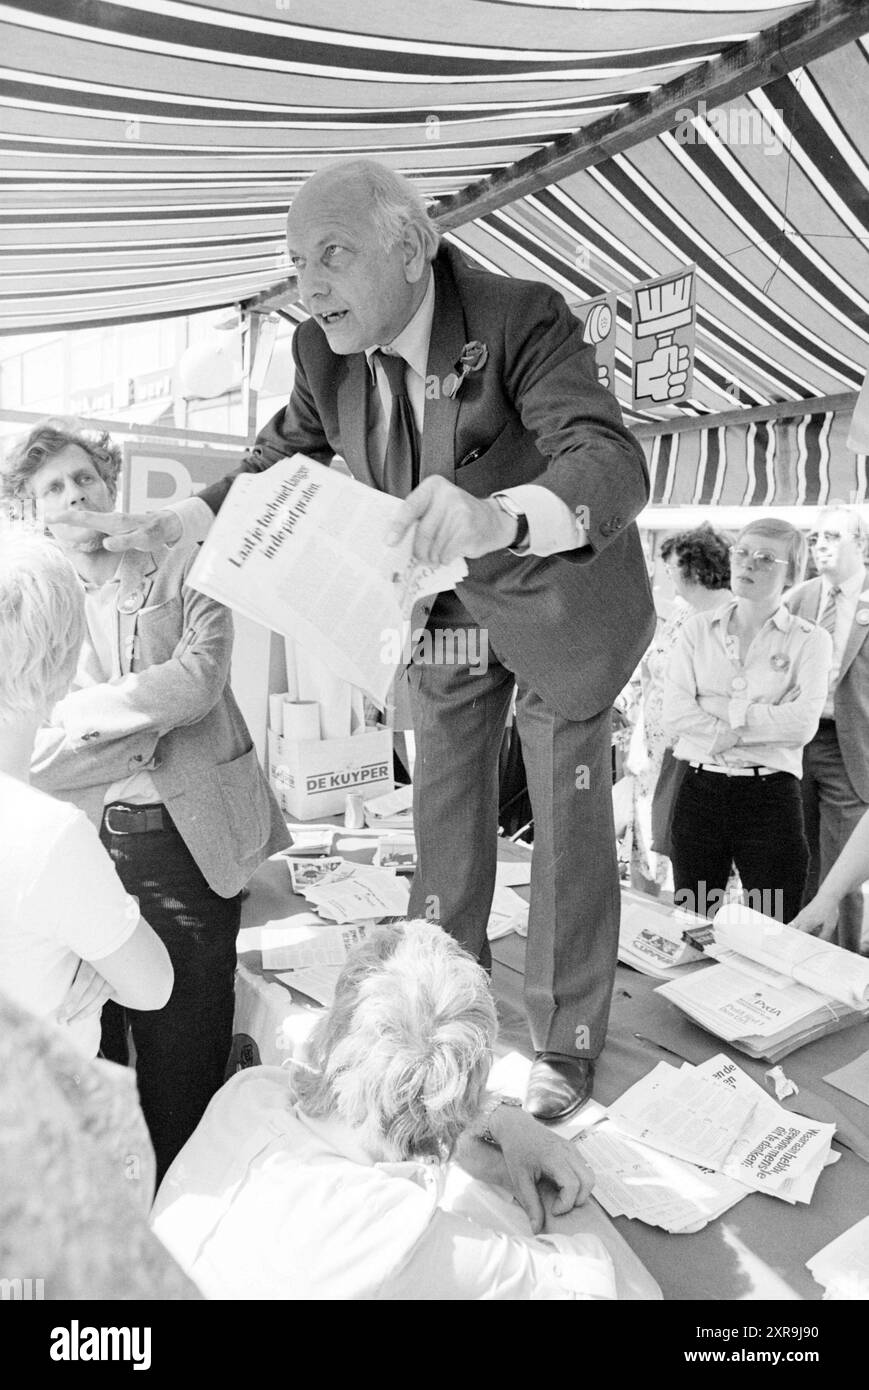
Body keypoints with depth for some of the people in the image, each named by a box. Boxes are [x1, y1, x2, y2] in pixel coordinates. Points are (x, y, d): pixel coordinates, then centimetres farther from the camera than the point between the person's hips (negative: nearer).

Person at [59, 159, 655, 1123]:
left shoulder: (522, 319, -27)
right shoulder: (325, 352, -11)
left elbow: (613, 464, -41)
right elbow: (278, 464, 5)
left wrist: (496, 519, -61)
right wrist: (167, 527, -7)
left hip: (556, 595, -5)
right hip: (444, 604, 5)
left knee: (567, 818, 3)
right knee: (444, 801, 16)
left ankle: (565, 1044, 24)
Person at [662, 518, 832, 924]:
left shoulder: (810, 640, 3)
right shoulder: (698, 628, 8)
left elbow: (802, 723, -12)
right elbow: (675, 715, -5)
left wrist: (718, 709, -11)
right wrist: (761, 724, -11)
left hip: (771, 796, -2)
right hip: (700, 790, 2)